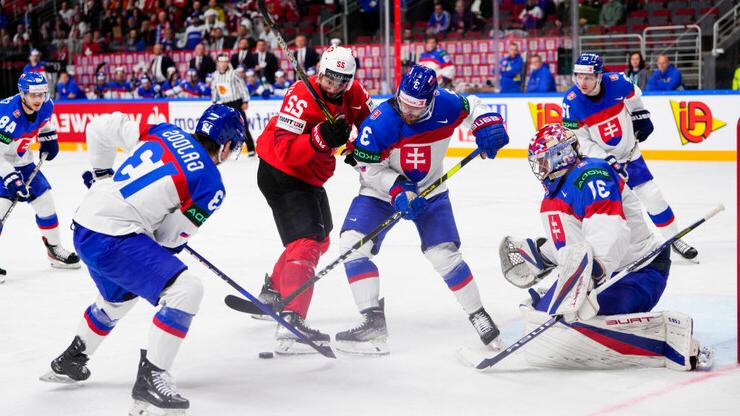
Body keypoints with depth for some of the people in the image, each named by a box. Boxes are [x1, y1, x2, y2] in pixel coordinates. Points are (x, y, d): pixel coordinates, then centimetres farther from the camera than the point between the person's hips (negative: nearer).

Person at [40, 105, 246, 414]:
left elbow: (100, 128, 14)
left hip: (86, 226, 9)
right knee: (186, 290, -16)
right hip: (114, 240, -9)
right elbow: (170, 236, -4)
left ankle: (68, 362, 53)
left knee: (117, 299, 34)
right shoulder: (210, 184, -10)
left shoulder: (164, 131, 7)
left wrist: (101, 174, 28)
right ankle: (150, 378, -15)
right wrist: (174, 242, 19)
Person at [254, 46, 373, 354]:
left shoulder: (354, 93, -6)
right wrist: (321, 138, -48)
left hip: (311, 177, 10)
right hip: (279, 172, -10)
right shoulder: (302, 97, -29)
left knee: (320, 238, 27)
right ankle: (291, 323, -36)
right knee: (305, 242, -25)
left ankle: (272, 293, 44)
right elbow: (285, 150, -35)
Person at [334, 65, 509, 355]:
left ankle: (478, 315, 13)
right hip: (382, 190, -1)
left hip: (430, 190, 1)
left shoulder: (445, 105, -21)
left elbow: (472, 107, 3)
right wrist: (398, 191, -29)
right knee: (353, 242, -18)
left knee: (444, 254, -9)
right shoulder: (381, 121, -27)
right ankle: (373, 323, -16)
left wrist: (488, 125, -17)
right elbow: (369, 167, -17)